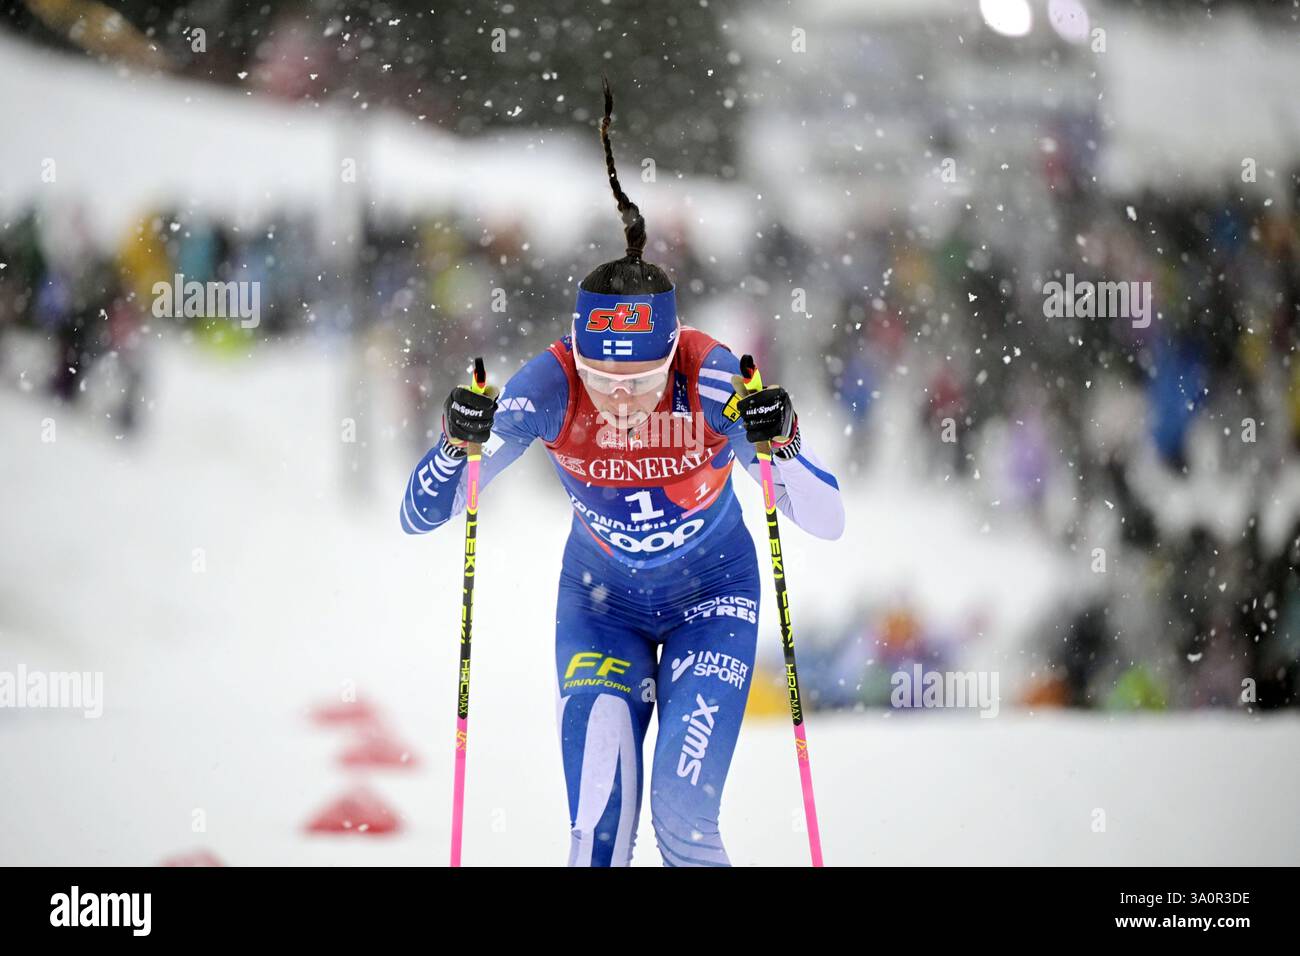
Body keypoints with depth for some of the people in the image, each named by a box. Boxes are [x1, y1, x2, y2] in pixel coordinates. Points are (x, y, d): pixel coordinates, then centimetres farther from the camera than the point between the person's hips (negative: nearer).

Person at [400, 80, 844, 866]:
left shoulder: (714, 382, -29)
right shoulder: (551, 388, -26)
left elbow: (827, 520, -28)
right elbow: (421, 516, -23)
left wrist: (781, 447, -46)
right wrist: (458, 444, -42)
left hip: (713, 595, -1)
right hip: (601, 600, 1)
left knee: (684, 809, -14)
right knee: (598, 819, -15)